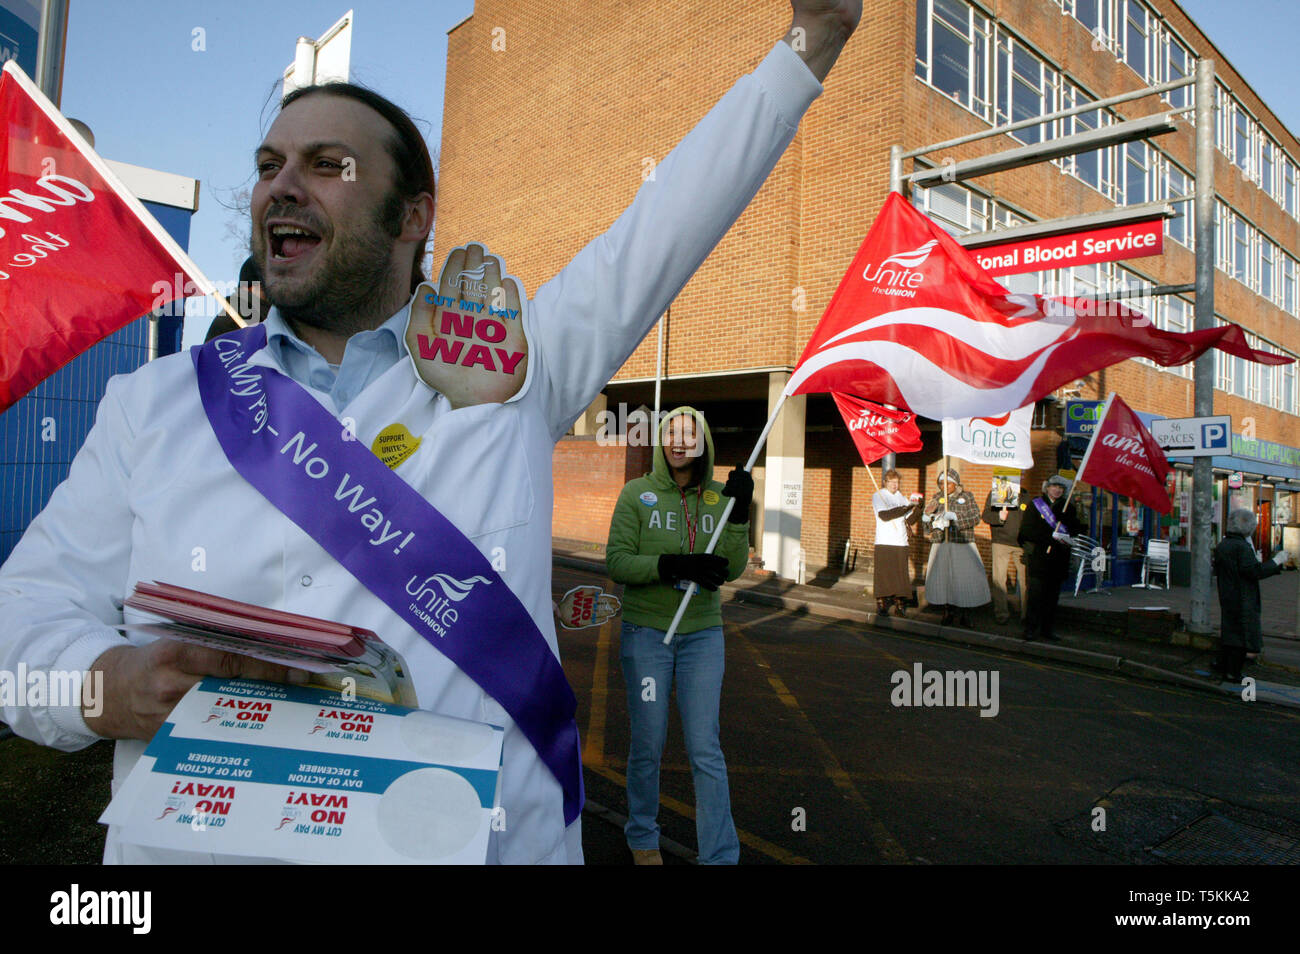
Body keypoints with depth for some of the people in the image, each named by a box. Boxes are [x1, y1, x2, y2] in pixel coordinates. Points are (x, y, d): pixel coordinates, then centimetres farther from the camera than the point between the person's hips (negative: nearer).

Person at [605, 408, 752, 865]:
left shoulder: (719, 497, 3)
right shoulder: (637, 493, -3)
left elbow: (732, 569, -4)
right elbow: (617, 563, -10)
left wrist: (740, 511, -16)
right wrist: (676, 566, -22)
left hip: (702, 635, 2)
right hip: (646, 632, -1)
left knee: (705, 750, 1)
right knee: (648, 745, 8)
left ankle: (720, 855, 12)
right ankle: (643, 838, 32)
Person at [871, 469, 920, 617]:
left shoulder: (900, 497, 17)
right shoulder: (878, 496, 3)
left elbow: (910, 520, 13)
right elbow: (884, 515, -15)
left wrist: (917, 507, -5)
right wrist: (907, 506, -19)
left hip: (901, 543, 4)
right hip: (884, 543, -4)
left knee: (901, 574, 0)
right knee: (883, 574, -6)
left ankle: (900, 605, 6)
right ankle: (881, 604, 2)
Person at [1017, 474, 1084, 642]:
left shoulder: (1067, 508, 16)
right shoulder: (1035, 505, 5)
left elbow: (1077, 529, 5)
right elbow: (1027, 530, -5)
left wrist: (1063, 517, -11)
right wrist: (1051, 538, -14)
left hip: (1059, 558, 4)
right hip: (1038, 557, -4)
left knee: (1053, 594, 5)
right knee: (1036, 593, -9)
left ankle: (1048, 629, 12)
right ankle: (1030, 629, -5)